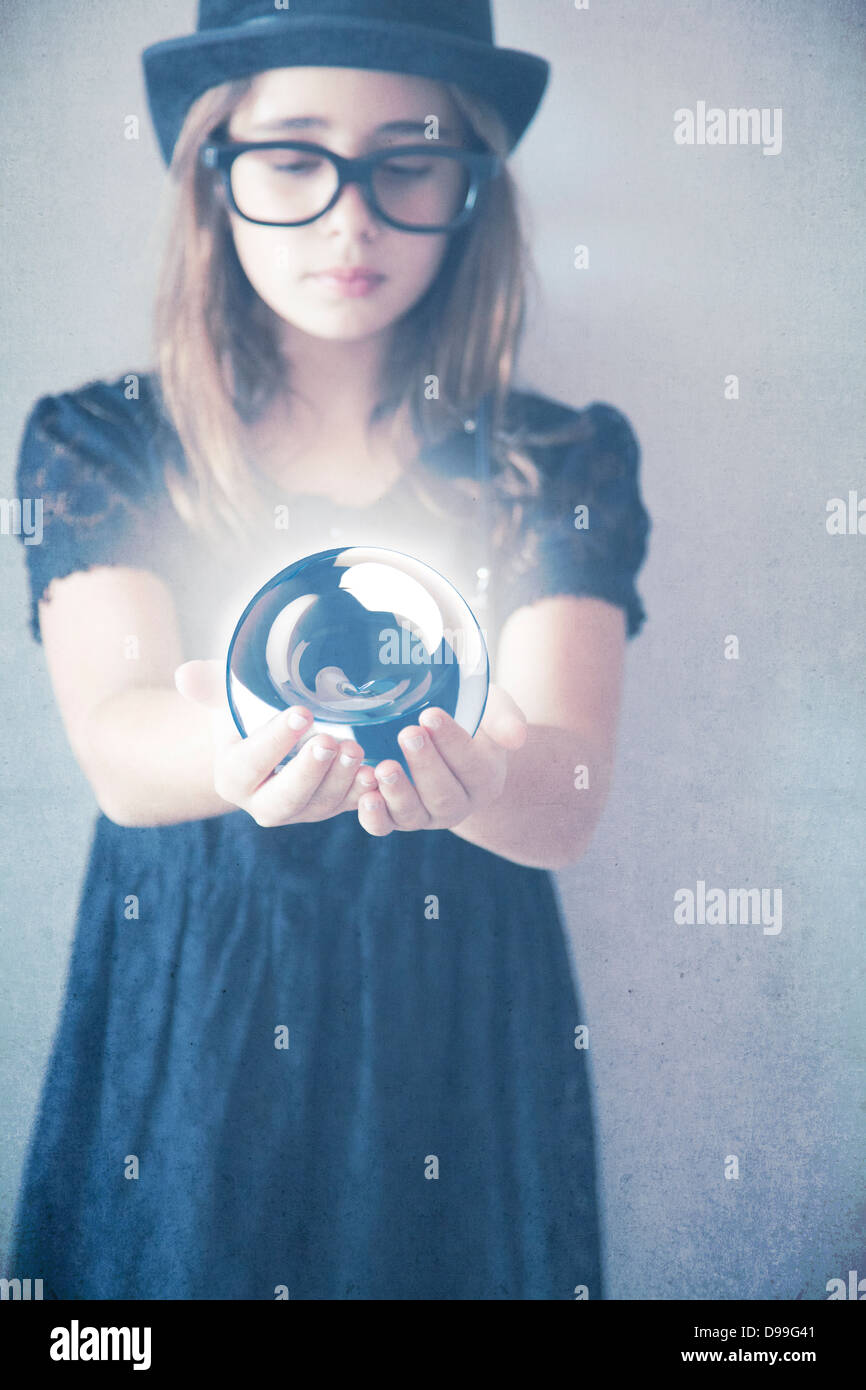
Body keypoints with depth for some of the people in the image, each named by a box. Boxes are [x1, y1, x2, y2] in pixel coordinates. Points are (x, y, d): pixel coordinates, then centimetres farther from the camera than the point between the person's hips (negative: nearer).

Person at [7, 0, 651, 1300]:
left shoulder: (564, 464, -3)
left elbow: (567, 804, -15)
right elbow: (116, 753, -17)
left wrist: (471, 777, -39)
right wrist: (253, 746, -40)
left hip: (461, 1029, 1)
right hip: (176, 1022, 0)